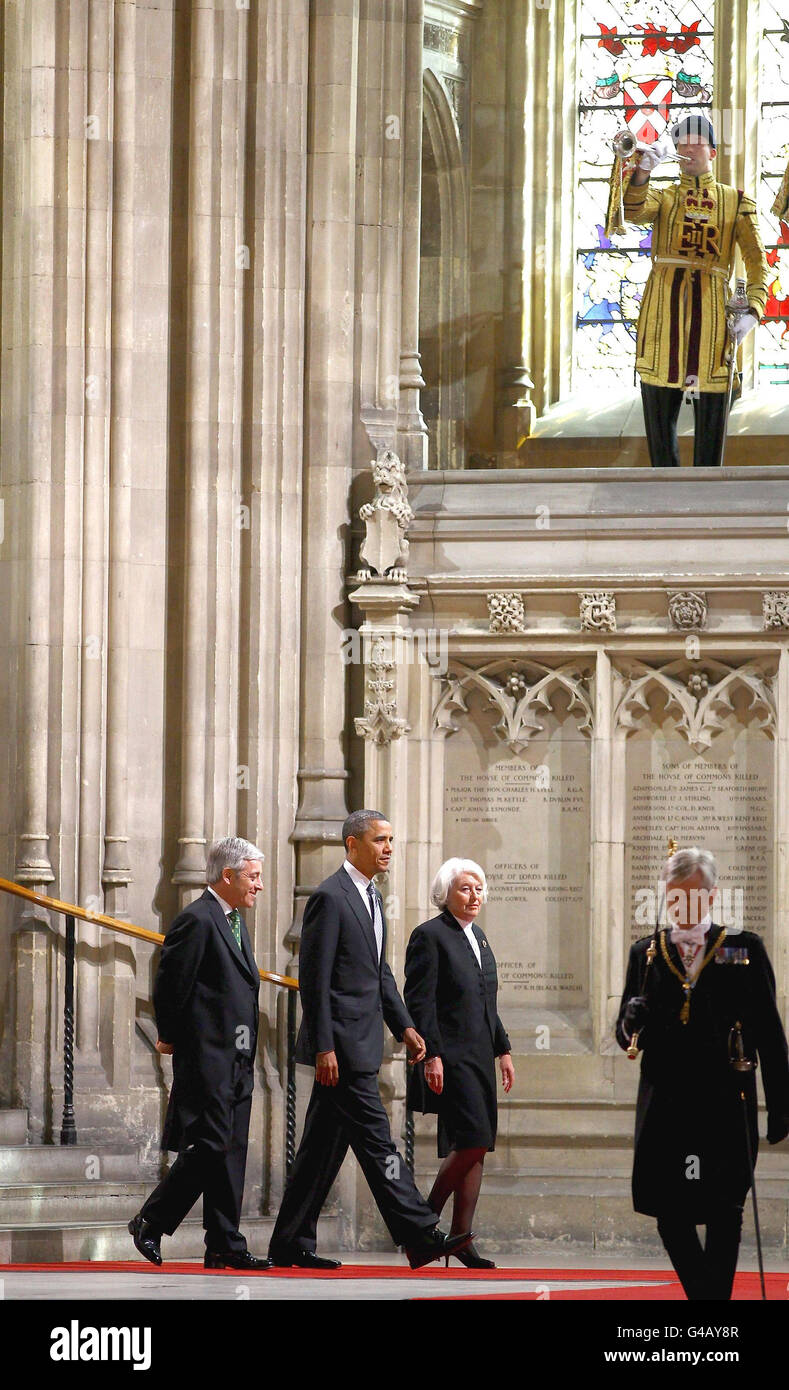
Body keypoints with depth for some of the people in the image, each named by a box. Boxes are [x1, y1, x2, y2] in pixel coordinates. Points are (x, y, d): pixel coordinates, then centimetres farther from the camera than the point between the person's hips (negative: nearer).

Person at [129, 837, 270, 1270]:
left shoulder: (234, 923, 19)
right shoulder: (197, 921, -12)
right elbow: (169, 986, -14)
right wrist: (171, 1038, -6)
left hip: (237, 1061, 9)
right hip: (207, 1056, -9)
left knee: (231, 1152, 6)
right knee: (210, 1145, -12)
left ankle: (225, 1246, 6)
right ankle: (150, 1223, -1)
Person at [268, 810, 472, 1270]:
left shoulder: (371, 897, 18)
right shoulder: (330, 898, -12)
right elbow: (315, 979, -15)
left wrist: (404, 1026, 15)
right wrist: (323, 1047, -19)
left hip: (362, 1041, 10)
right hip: (341, 1044, -10)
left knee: (325, 1145, 10)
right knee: (375, 1140, -8)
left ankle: (292, 1244, 14)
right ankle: (419, 1236, -10)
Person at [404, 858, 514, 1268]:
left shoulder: (477, 938, 19)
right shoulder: (430, 935, -7)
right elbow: (420, 1001, -13)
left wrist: (503, 1050, 19)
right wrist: (431, 1056, -19)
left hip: (478, 1058, 9)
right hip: (450, 1059, -9)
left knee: (475, 1149, 5)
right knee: (472, 1141, -16)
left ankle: (461, 1238, 7)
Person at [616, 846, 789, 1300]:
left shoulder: (744, 950, 3)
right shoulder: (647, 953, 10)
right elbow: (628, 1038, 11)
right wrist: (633, 1021, -13)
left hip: (726, 1107, -2)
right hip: (666, 1105, 2)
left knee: (724, 1214, 1)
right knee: (669, 1212, 0)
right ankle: (703, 1294, 14)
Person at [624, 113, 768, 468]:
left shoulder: (736, 202, 13)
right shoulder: (662, 197, 16)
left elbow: (757, 262, 6)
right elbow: (633, 212, -7)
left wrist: (752, 311, -9)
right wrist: (643, 170, -24)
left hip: (712, 310, -1)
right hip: (662, 309, 1)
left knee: (710, 416, -2)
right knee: (659, 409, 1)